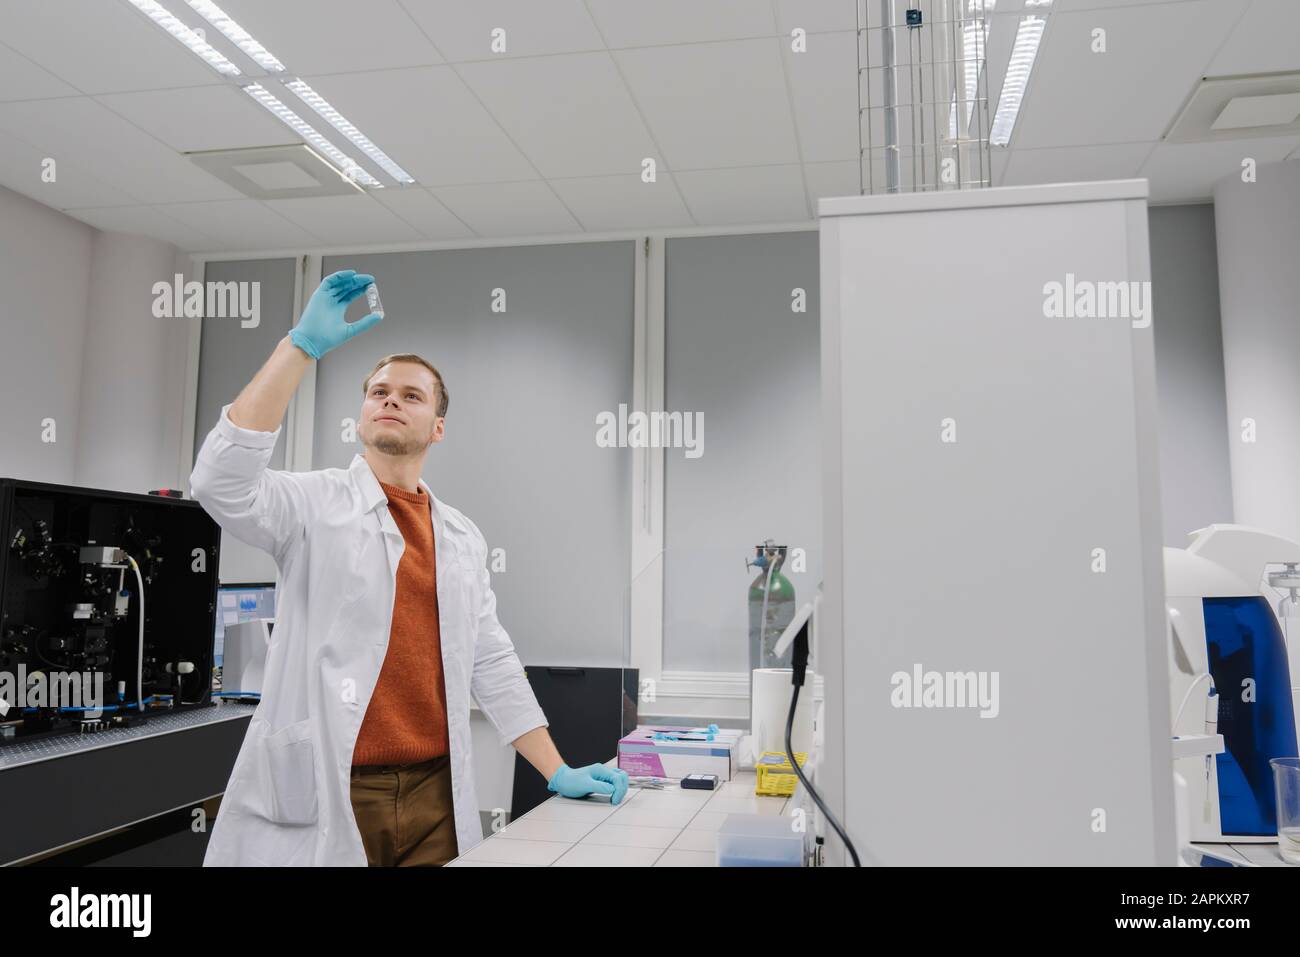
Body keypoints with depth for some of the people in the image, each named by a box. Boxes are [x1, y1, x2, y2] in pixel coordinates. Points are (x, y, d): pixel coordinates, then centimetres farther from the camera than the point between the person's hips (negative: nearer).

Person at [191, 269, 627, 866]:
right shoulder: (316, 503, -1)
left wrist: (558, 772, 6)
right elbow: (222, 481, -21)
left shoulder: (462, 538, 11)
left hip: (435, 797, 4)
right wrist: (303, 345, -20)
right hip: (324, 795, -4)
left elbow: (491, 663, 12)